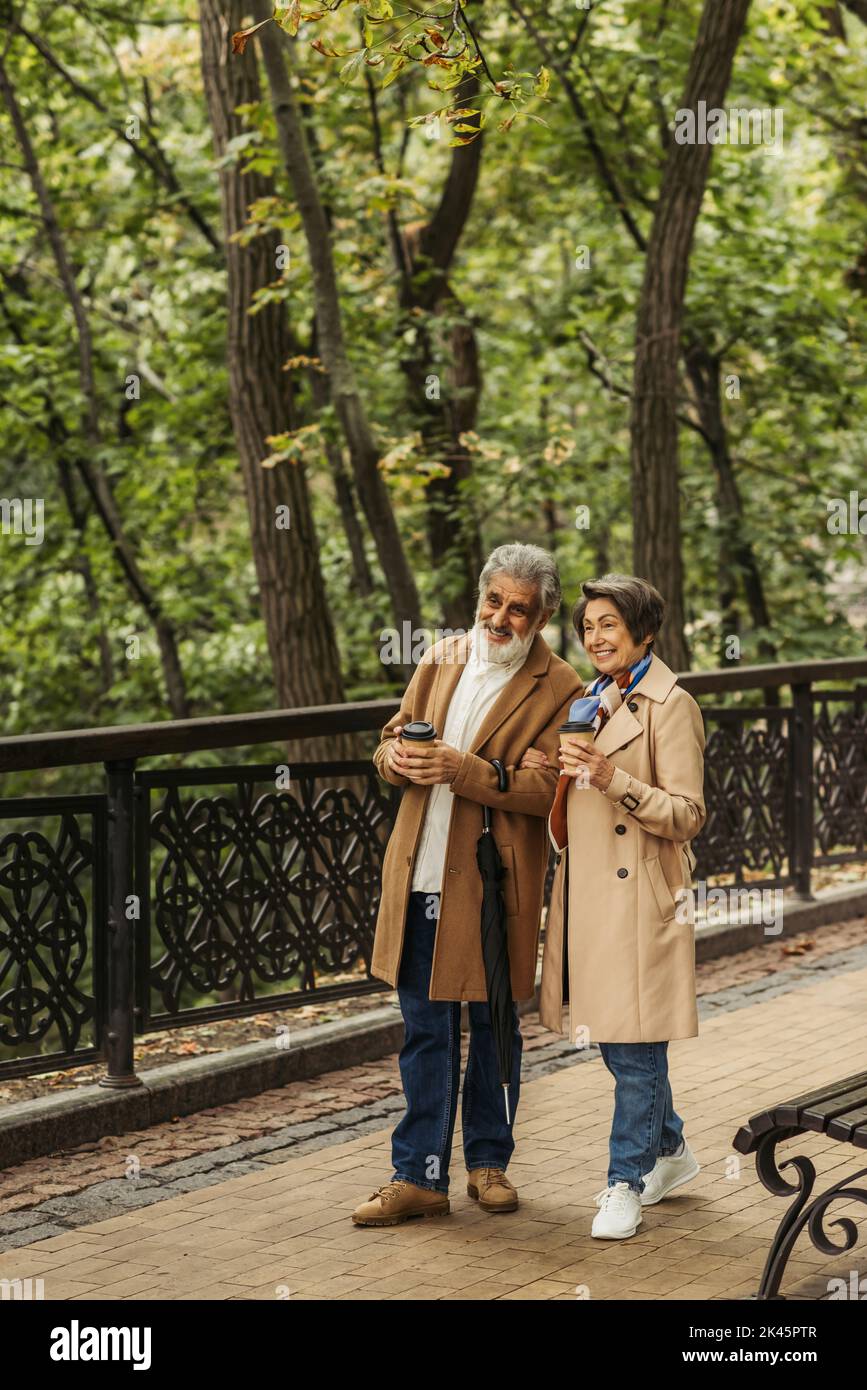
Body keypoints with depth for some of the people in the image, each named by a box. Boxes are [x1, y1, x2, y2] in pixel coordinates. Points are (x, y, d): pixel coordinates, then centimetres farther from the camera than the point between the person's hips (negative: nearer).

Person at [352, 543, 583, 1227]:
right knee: (426, 1030, 8)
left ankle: (489, 1161, 27)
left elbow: (546, 787, -15)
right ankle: (419, 1177, 13)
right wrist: (398, 757, -8)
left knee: (493, 1024, 11)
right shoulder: (442, 659, 10)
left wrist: (463, 770, -25)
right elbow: (390, 740, 15)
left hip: (493, 882, -4)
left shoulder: (557, 688, -6)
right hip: (420, 878, 4)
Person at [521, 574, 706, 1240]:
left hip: (639, 897, -8)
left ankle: (626, 1183, 7)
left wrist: (612, 779, -26)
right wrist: (543, 771, 3)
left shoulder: (670, 705, -10)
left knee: (635, 1044, -3)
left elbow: (686, 815, -14)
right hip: (587, 891, 8)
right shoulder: (588, 702, 15)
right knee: (617, 1039, 15)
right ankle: (670, 1150, 33)